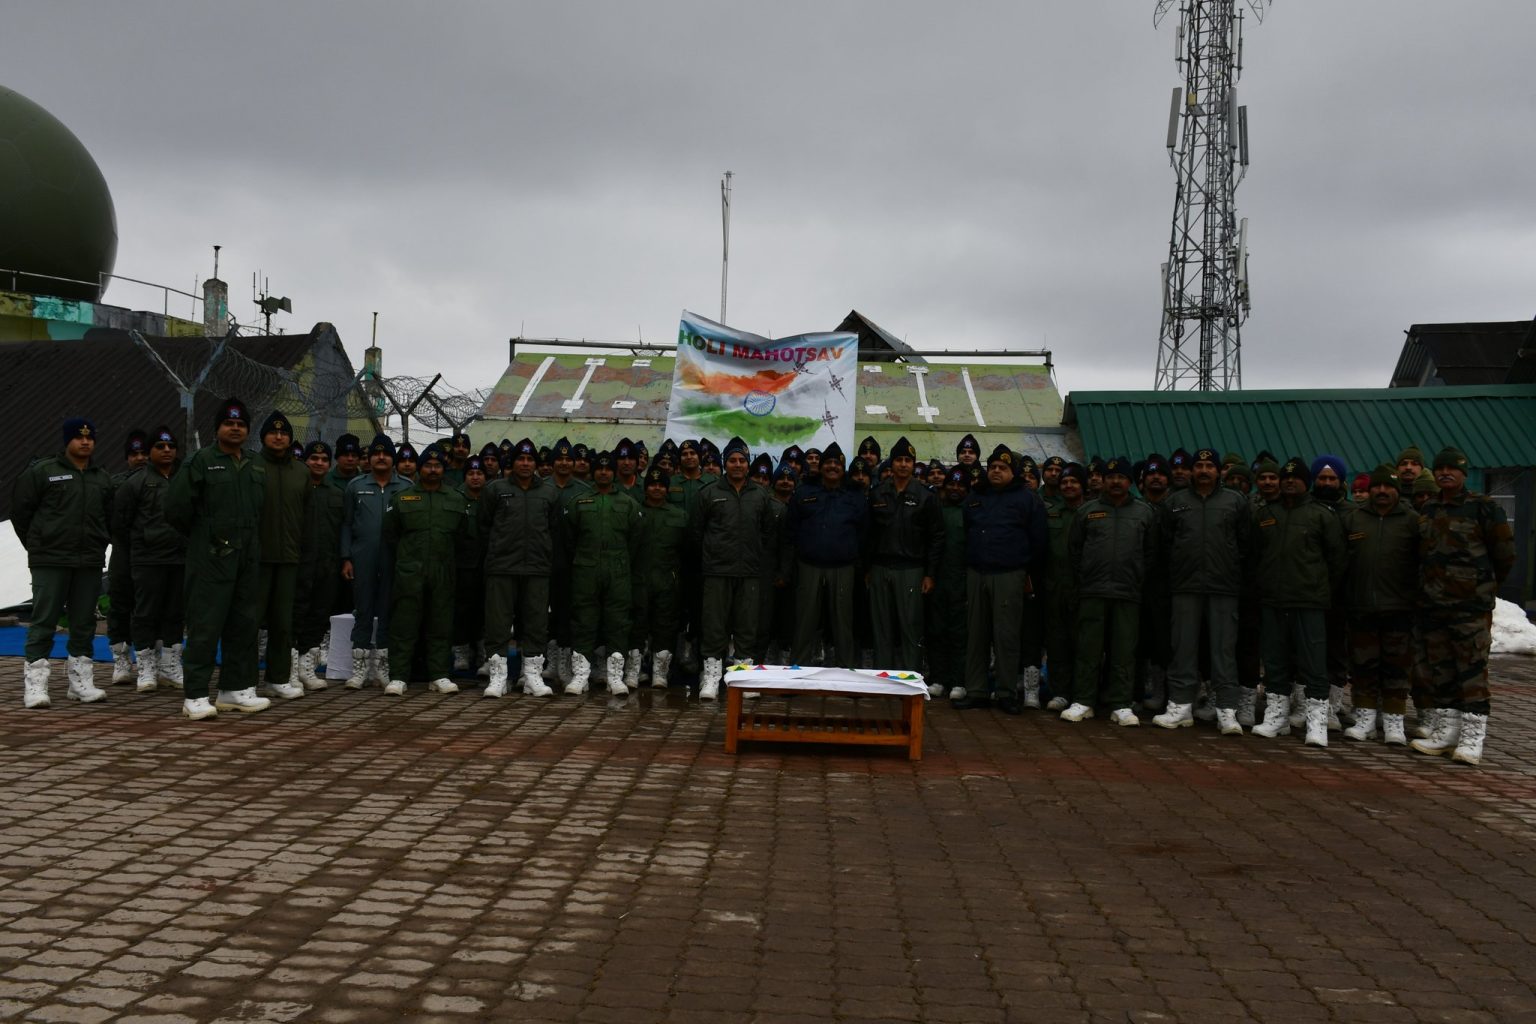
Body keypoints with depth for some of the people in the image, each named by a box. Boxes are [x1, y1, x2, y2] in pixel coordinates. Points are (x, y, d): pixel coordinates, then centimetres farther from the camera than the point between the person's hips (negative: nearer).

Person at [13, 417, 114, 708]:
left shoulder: (102, 479, 14)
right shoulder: (41, 471, -1)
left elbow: (109, 518, 22)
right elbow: (19, 509, 2)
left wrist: (99, 546, 12)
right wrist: (36, 545, 3)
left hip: (89, 564, 5)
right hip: (50, 562, -4)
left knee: (84, 623, 7)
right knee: (43, 622, -4)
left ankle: (81, 681, 14)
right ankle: (35, 683, -1)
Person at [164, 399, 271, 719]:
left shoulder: (256, 468, 15)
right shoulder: (201, 461, -5)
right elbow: (176, 507, -8)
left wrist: (250, 540, 16)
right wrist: (202, 535, 3)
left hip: (247, 559, 7)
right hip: (210, 557, -7)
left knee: (245, 623, 10)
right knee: (205, 624, -7)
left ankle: (235, 689, 20)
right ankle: (195, 695, -3)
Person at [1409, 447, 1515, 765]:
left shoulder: (1483, 508, -5)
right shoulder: (1427, 511, 12)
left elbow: (1504, 554, 1)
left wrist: (1484, 587, 10)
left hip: (1471, 607, -6)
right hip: (1432, 605, 6)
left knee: (1472, 669, -6)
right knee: (1439, 670, 11)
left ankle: (1473, 738, -2)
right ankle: (1445, 731, 21)